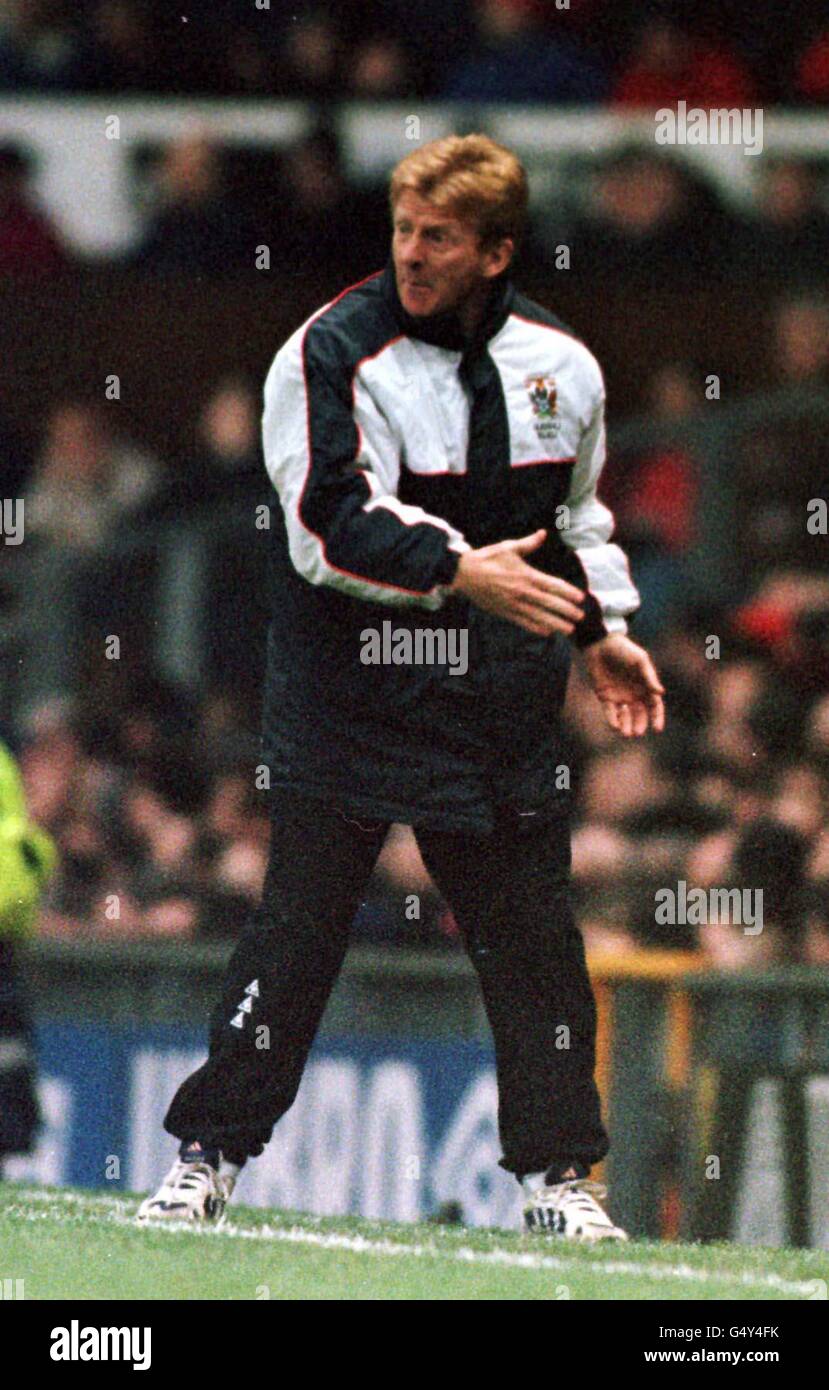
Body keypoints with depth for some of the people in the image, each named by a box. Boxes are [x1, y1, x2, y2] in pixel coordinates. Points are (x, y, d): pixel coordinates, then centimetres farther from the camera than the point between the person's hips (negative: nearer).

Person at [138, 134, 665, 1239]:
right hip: (352, 687, -4)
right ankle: (208, 1157, 4)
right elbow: (327, 526, -18)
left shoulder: (558, 361, 7)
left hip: (501, 702, 4)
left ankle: (559, 1171, 14)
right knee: (299, 921, -4)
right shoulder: (334, 351, -9)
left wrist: (605, 627, 18)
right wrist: (457, 571, -27)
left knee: (533, 931, 4)